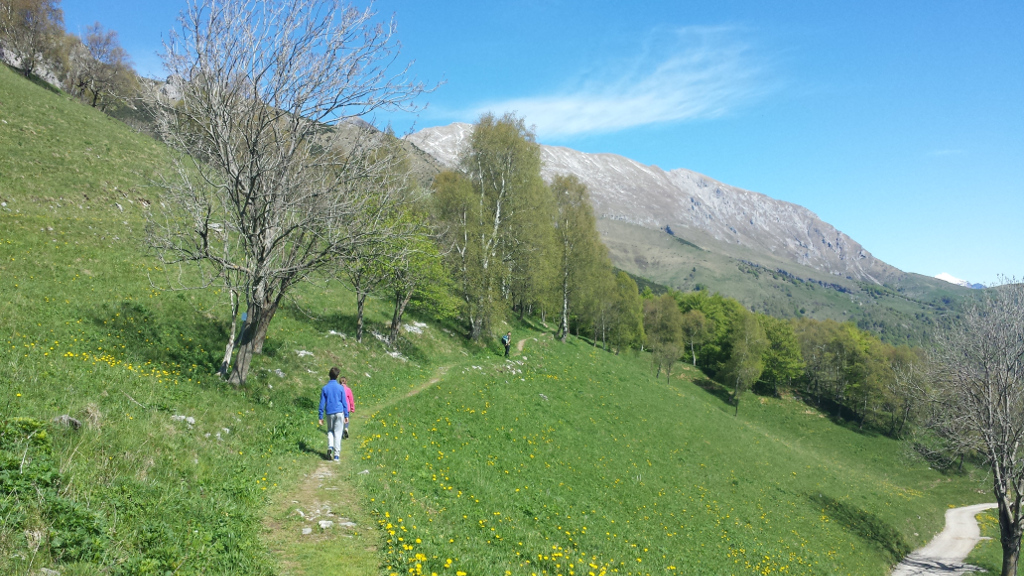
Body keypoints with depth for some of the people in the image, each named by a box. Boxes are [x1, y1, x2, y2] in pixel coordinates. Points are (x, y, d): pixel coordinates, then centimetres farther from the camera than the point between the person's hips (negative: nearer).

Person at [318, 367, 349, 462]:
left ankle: (330, 447, -5)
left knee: (330, 431, 19)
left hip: (329, 413, 1)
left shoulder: (324, 388, 0)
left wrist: (321, 417, 5)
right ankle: (336, 455, 0)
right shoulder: (340, 387, -3)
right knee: (338, 433, 2)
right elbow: (344, 402, 0)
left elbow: (322, 403, 1)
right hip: (339, 412, -1)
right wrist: (346, 415, 6)